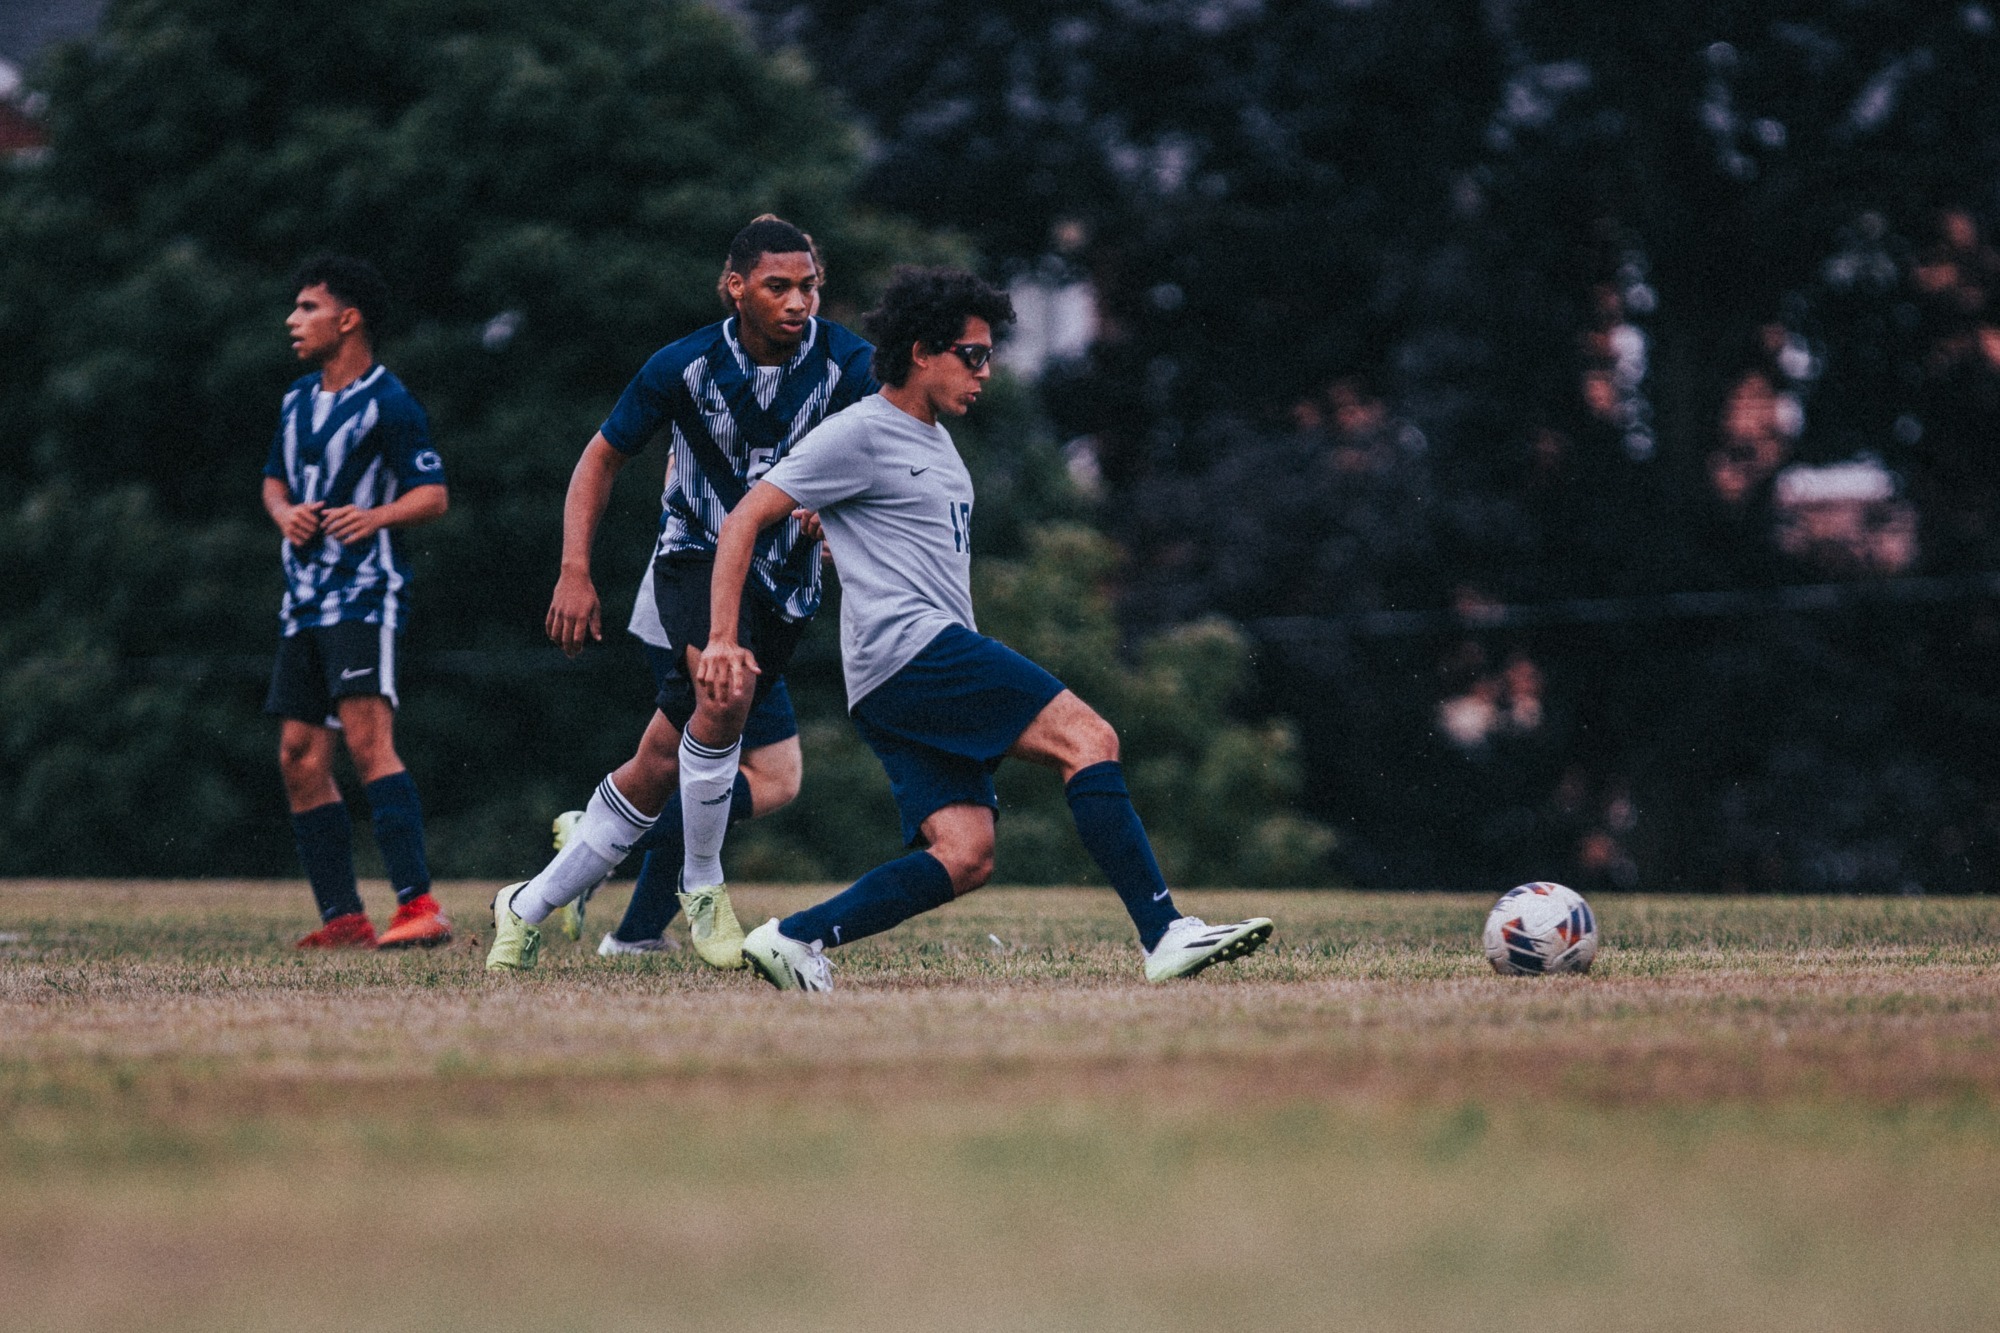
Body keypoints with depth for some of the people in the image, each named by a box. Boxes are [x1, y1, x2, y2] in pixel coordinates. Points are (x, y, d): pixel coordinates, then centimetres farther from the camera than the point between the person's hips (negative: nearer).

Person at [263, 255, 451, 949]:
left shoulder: (388, 404, -8)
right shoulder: (299, 399, 16)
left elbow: (434, 494, -10)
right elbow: (275, 480, 26)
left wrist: (375, 516, -28)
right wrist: (285, 513, 4)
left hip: (364, 591, -9)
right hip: (305, 598, 9)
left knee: (367, 739, -20)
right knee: (299, 754, 5)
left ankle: (419, 905, -24)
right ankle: (343, 918, 10)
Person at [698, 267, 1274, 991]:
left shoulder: (935, 441, 24)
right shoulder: (860, 434, -4)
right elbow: (743, 520, -7)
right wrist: (723, 640, -14)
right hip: (908, 645, -10)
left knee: (964, 857, -5)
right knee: (1088, 737, -19)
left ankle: (794, 938, -5)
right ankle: (1166, 935, -25)